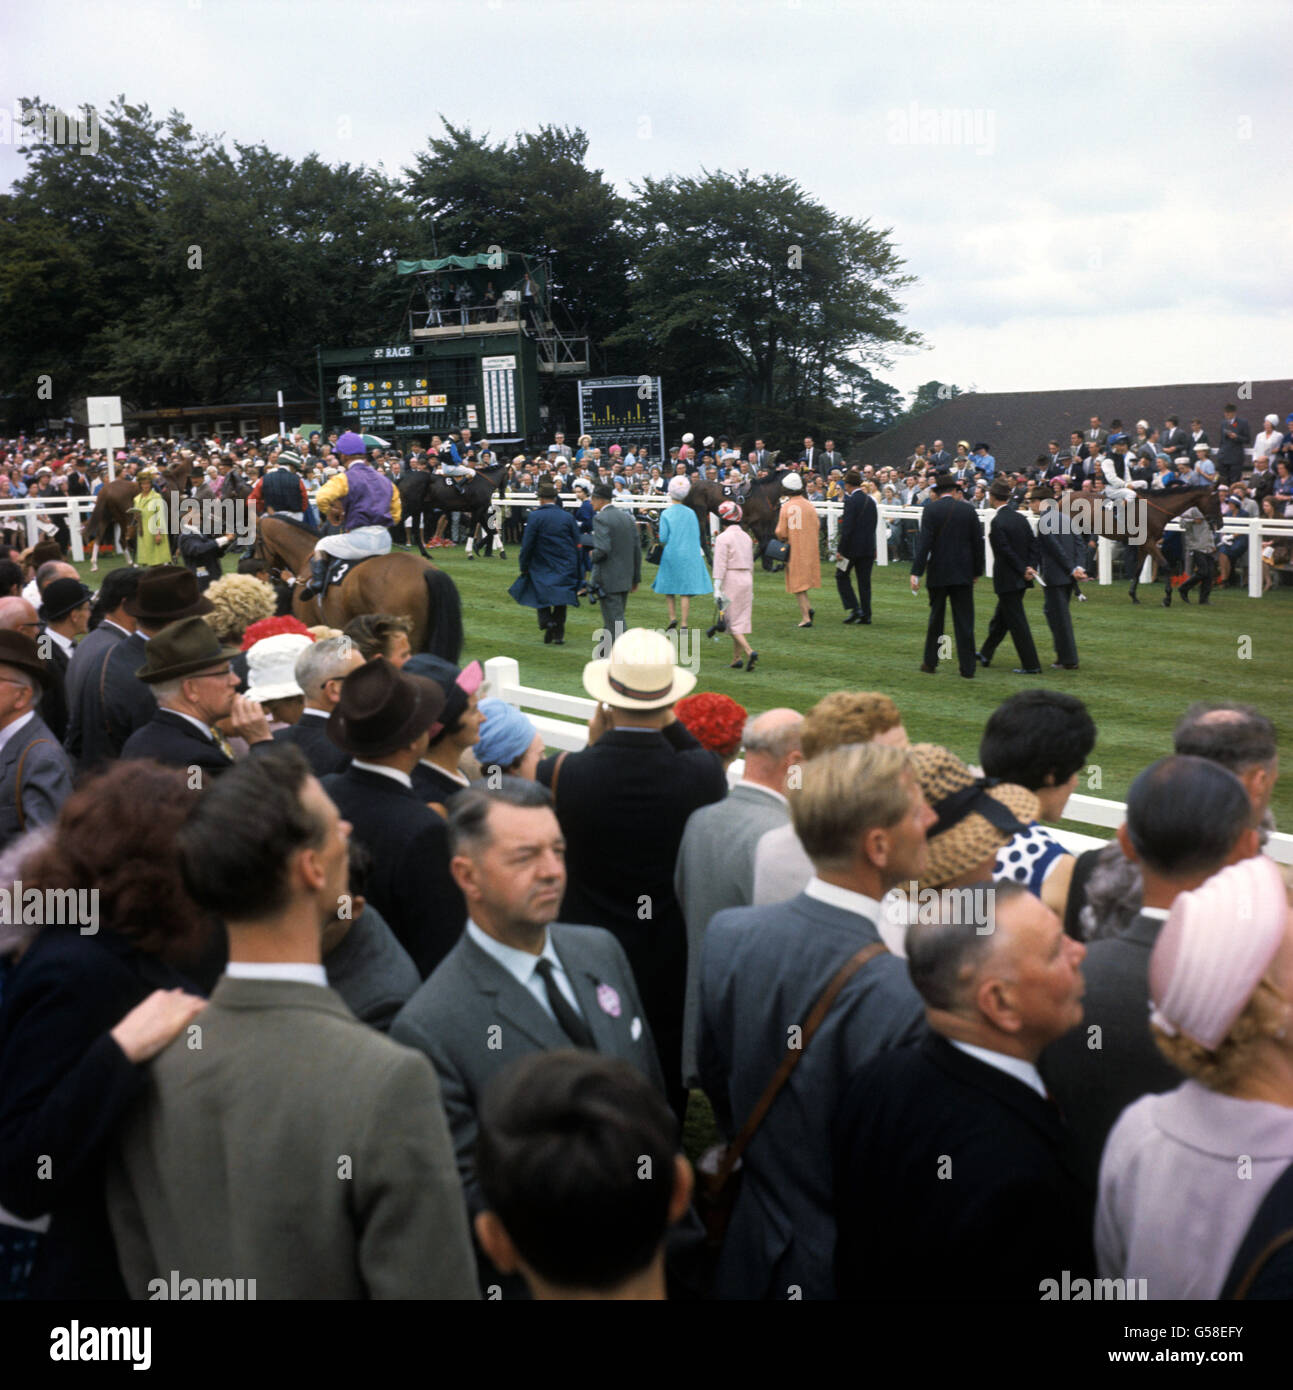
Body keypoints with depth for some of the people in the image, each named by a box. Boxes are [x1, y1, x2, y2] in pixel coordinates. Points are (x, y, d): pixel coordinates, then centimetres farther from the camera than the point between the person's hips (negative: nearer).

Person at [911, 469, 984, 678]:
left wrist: (916, 572, -14)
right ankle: (968, 668, 2)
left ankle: (930, 663, 21)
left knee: (935, 619, 13)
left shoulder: (931, 510, -7)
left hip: (938, 573, -1)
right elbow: (978, 542, 5)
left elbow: (924, 542, -13)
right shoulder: (968, 509, 1)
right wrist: (977, 571, 14)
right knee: (964, 622, 3)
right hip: (963, 574, 1)